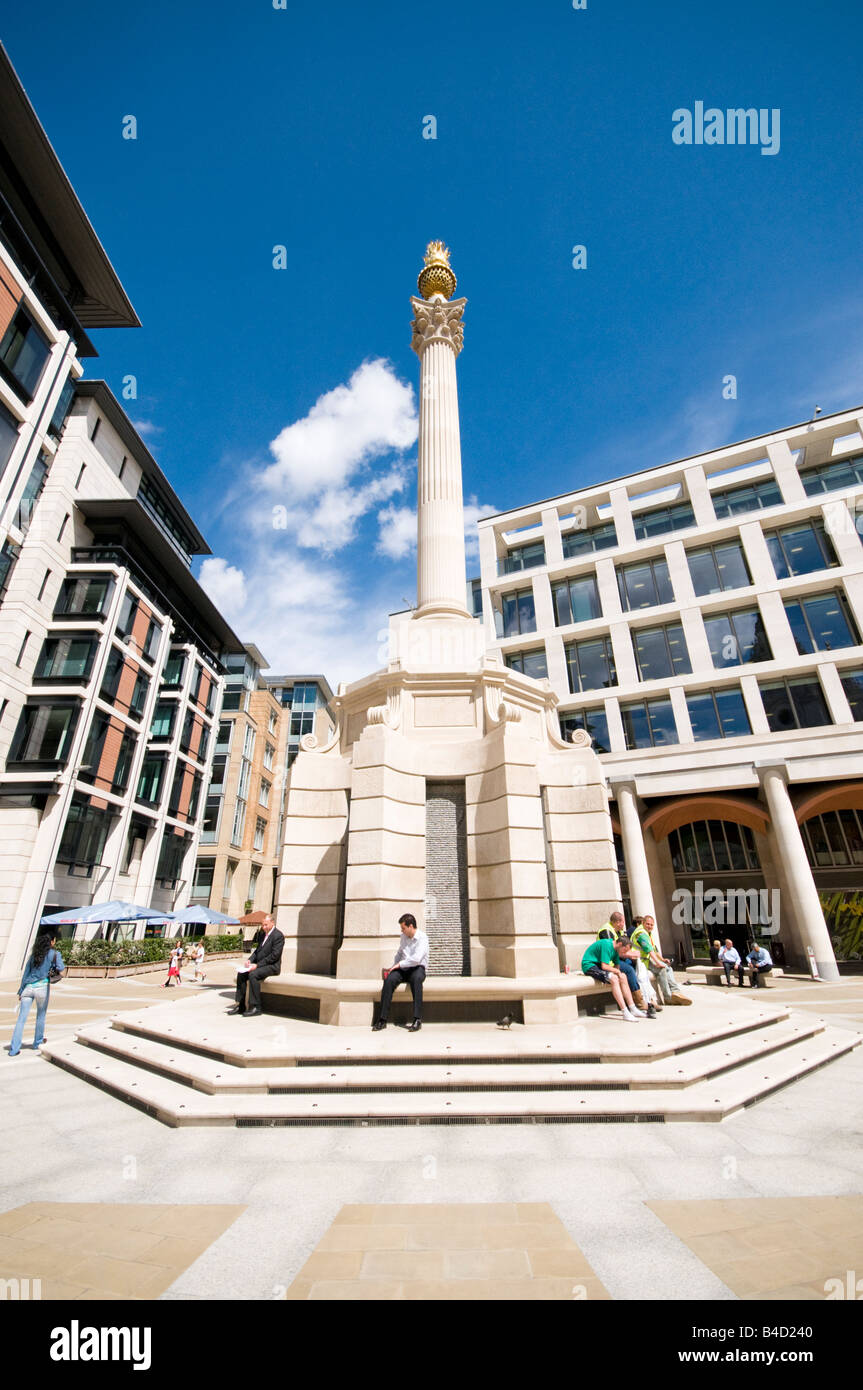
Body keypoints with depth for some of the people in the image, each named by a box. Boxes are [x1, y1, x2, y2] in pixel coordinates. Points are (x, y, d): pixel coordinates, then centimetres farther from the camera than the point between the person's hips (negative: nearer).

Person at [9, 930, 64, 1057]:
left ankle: (14, 1049, 3)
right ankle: (38, 1042, 29)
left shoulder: (34, 954, 12)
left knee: (21, 1018, 5)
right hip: (42, 987, -3)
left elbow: (26, 973, 12)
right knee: (41, 1016, 16)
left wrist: (21, 991, 17)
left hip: (28, 987, 4)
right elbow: (61, 971, -9)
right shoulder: (54, 953, -3)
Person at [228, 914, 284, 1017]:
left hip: (272, 966, -9)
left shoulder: (278, 935, -14)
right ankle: (240, 1006, -1)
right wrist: (250, 960, -2)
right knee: (241, 973, -7)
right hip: (260, 965, 9)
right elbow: (258, 950, 18)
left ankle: (255, 1007, -22)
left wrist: (257, 965, -21)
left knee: (253, 974, -30)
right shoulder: (264, 934, 15)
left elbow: (274, 955, -20)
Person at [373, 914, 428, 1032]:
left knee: (416, 979, -40)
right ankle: (382, 1019, -22)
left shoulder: (422, 938, -10)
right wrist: (394, 966, 13)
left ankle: (418, 1020, -37)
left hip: (418, 968, -5)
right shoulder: (403, 936, 13)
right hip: (402, 968, 5)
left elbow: (417, 959, -21)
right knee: (389, 980, -25)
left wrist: (399, 964, -11)